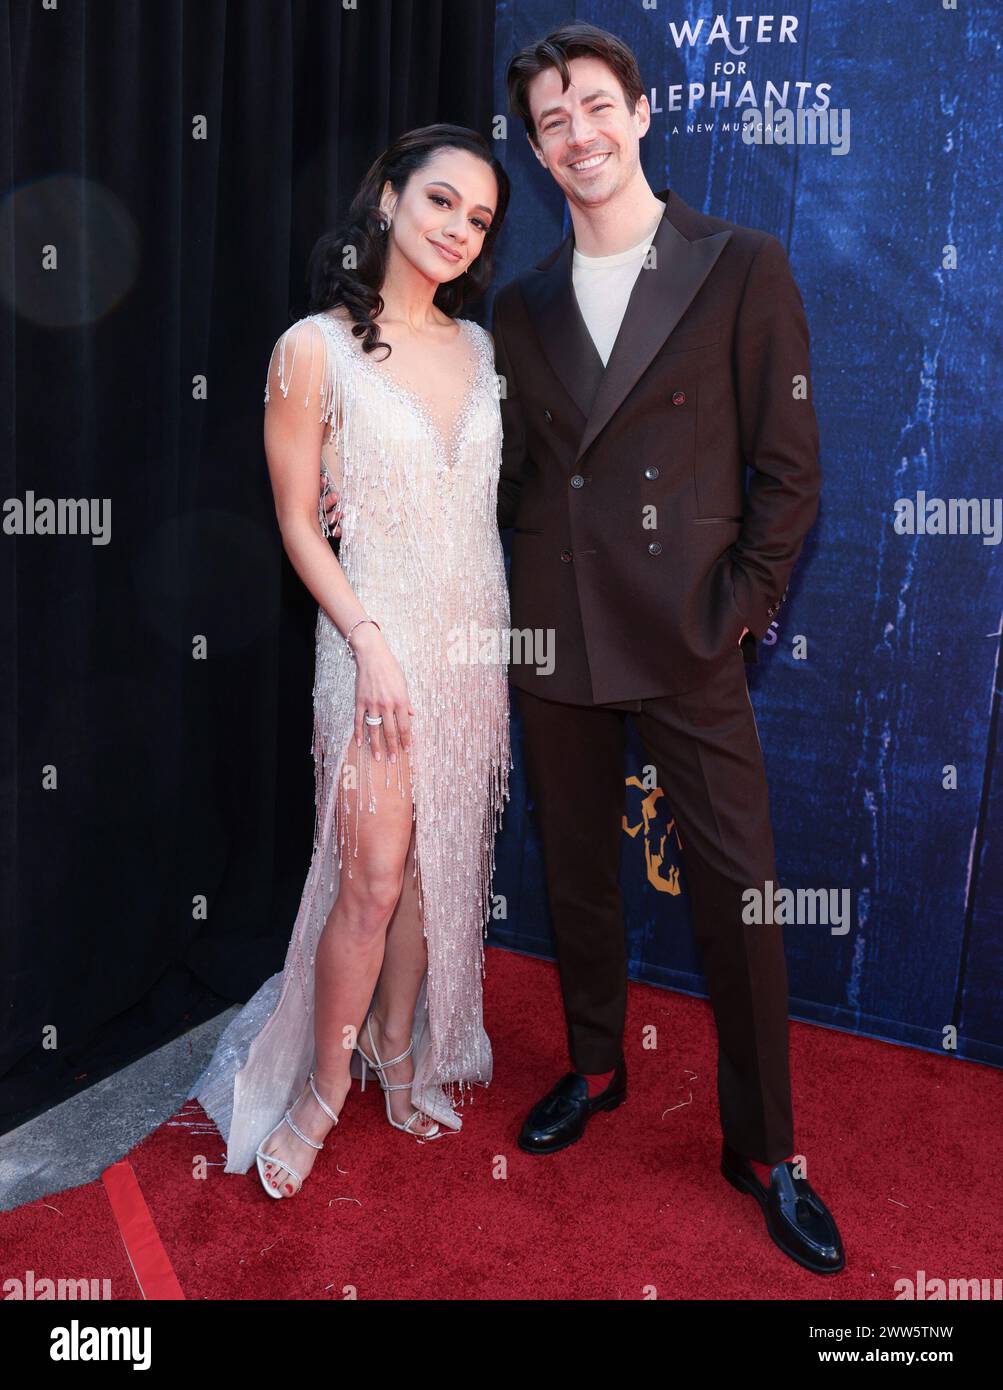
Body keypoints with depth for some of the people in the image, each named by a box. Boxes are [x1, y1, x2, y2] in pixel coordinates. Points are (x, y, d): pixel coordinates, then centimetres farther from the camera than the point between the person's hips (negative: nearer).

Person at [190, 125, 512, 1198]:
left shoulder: (478, 346, 9)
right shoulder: (315, 349, -7)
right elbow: (297, 519, -7)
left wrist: (505, 641, 8)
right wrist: (369, 642, -15)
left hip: (475, 642, 5)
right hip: (377, 638, -5)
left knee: (441, 866, 13)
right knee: (372, 879, -1)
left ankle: (400, 1059, 32)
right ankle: (321, 1091, 22)